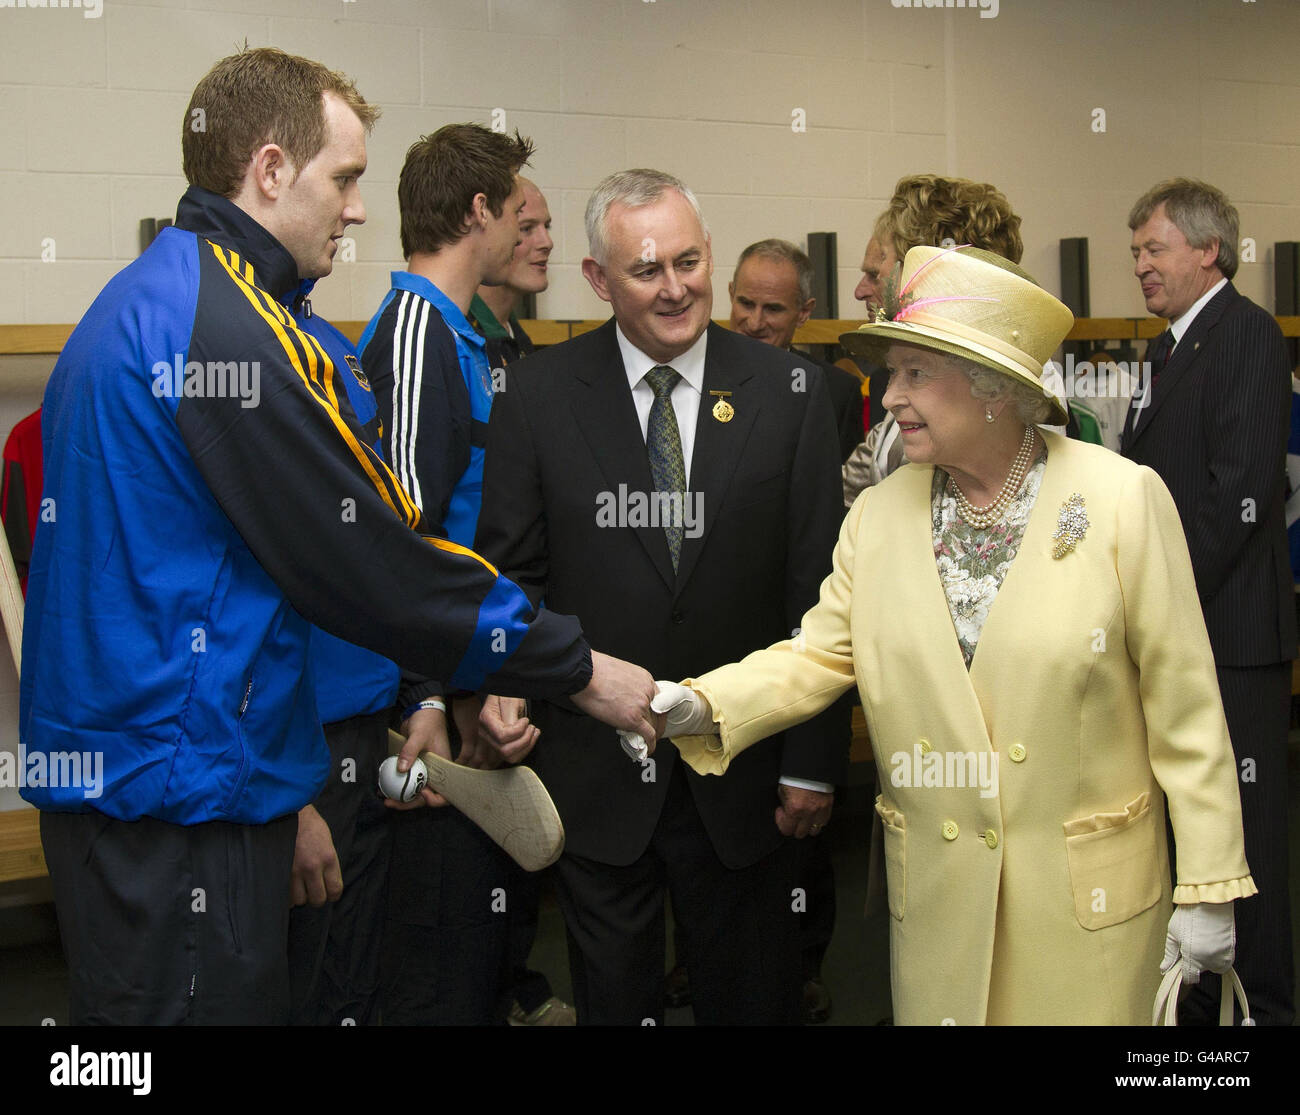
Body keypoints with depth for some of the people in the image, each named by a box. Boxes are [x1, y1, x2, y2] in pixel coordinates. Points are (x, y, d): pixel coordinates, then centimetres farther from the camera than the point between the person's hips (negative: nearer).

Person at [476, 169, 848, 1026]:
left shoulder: (788, 394, -4)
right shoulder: (539, 393, -3)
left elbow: (818, 590, -3)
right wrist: (501, 681, -19)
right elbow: (513, 568, 0)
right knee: (613, 995, 16)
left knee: (750, 995, 16)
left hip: (744, 774, 0)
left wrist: (813, 762, -4)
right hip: (595, 770, 0)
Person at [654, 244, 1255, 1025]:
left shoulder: (1122, 499, -10)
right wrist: (703, 705, -15)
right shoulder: (881, 512, 2)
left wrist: (1208, 886, -7)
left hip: (1089, 899, -3)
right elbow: (818, 656, 4)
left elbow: (1182, 700, -8)